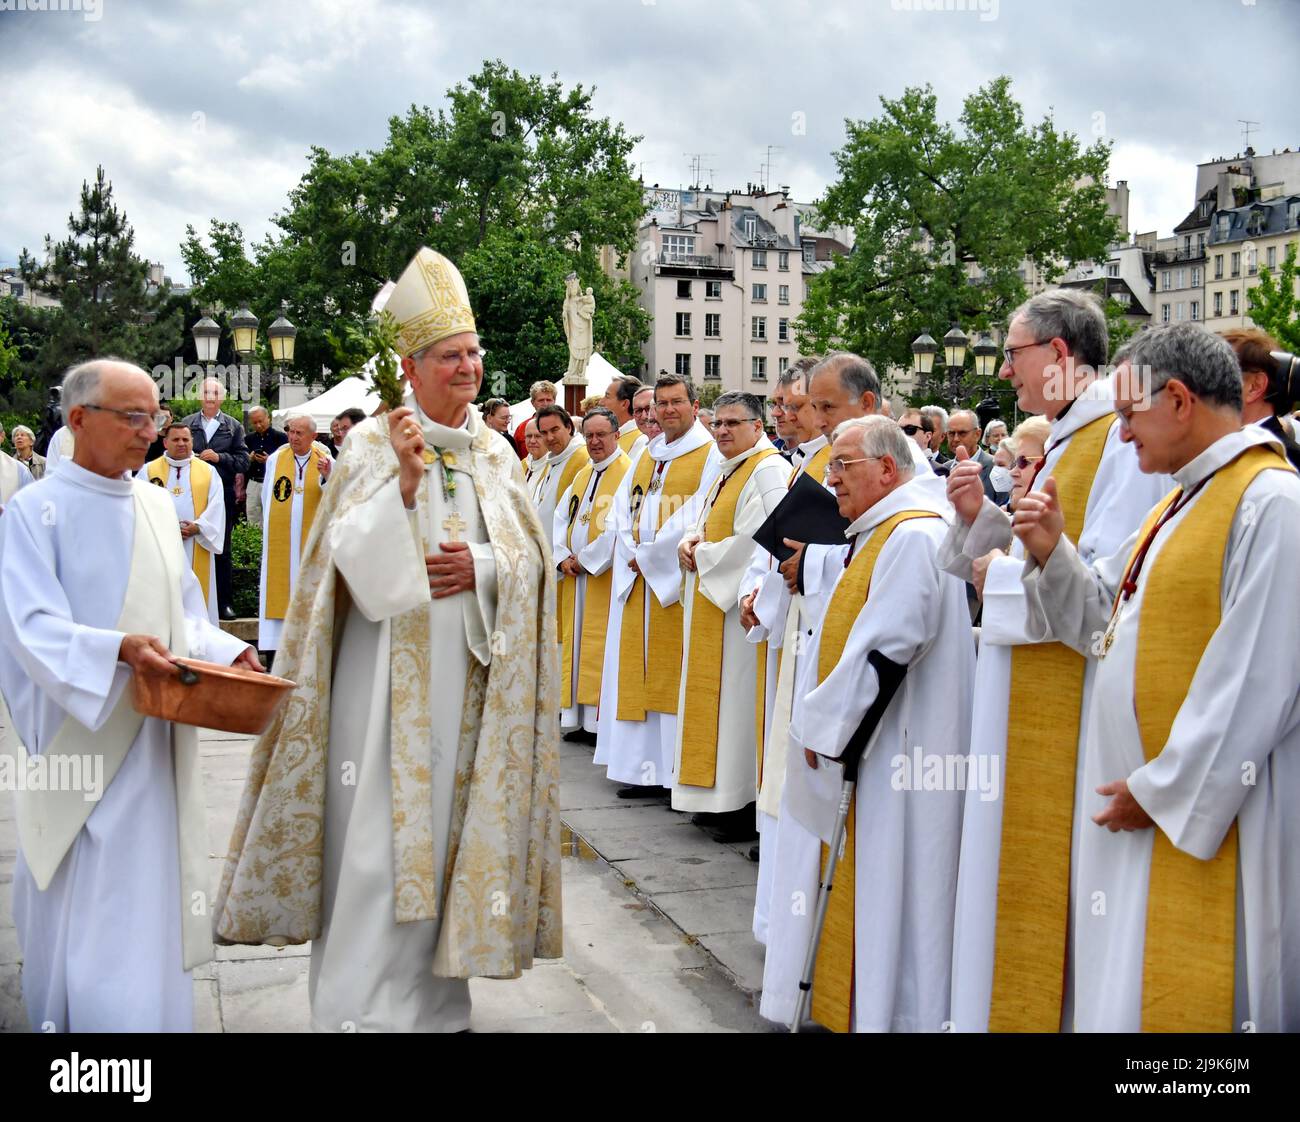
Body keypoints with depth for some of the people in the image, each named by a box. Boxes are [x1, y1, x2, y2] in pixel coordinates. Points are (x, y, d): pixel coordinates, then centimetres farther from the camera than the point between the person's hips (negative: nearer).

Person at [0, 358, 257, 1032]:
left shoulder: (157, 506, 11)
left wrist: (226, 651, -2)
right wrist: (117, 649, -31)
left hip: (155, 743, 6)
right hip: (82, 742, -6)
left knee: (150, 895, 11)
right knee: (85, 906, -2)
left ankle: (149, 1015, 23)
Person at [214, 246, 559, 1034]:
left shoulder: (496, 453, 11)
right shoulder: (374, 444, -2)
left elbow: (532, 556, 8)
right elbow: (355, 556, -12)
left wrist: (480, 566, -11)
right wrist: (405, 479, -23)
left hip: (468, 668, 4)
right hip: (388, 666, -4)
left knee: (450, 828, 8)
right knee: (377, 836, -5)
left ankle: (434, 997, 20)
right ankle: (361, 1006, 4)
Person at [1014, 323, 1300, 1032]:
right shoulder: (1182, 502, 14)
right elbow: (1109, 621, 16)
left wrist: (1162, 790, -17)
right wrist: (1052, 554, 0)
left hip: (1209, 808, -9)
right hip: (1141, 798, 9)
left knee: (1185, 1002, 1)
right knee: (1127, 986, 16)